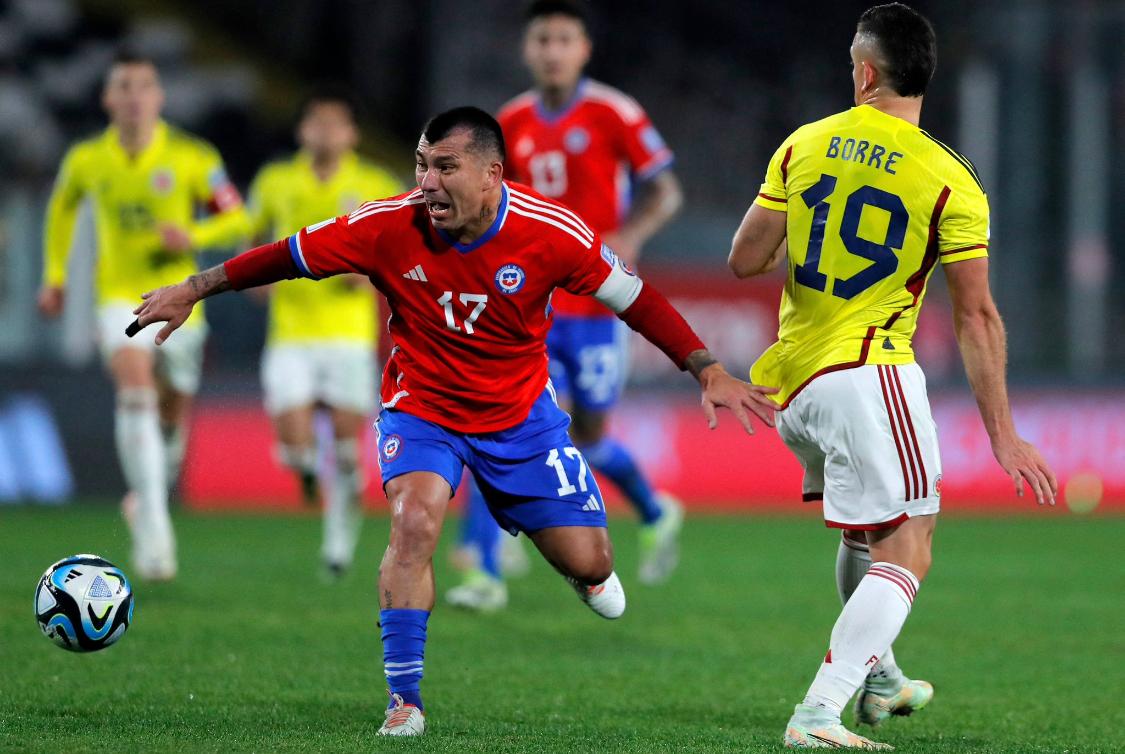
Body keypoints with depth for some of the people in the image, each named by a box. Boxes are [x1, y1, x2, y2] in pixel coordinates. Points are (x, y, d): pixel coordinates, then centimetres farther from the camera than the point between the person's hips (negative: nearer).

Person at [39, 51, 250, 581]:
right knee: (136, 392, -25)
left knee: (172, 415, 11)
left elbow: (236, 219, -2)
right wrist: (55, 276, 16)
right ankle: (153, 529, -31)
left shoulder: (191, 158, -8)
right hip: (119, 295, -1)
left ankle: (151, 495, 43)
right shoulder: (86, 159, -2)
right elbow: (63, 206, 19)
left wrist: (193, 237, -21)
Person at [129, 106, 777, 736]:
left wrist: (710, 373, -13)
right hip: (421, 407, -1)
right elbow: (288, 257, -9)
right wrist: (194, 290, -5)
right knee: (415, 521, -28)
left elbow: (635, 300, -11)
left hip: (522, 415, 1)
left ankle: (590, 574, 43)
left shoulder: (552, 232, -22)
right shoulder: (388, 227, -21)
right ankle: (405, 702, -18)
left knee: (588, 564, 1)